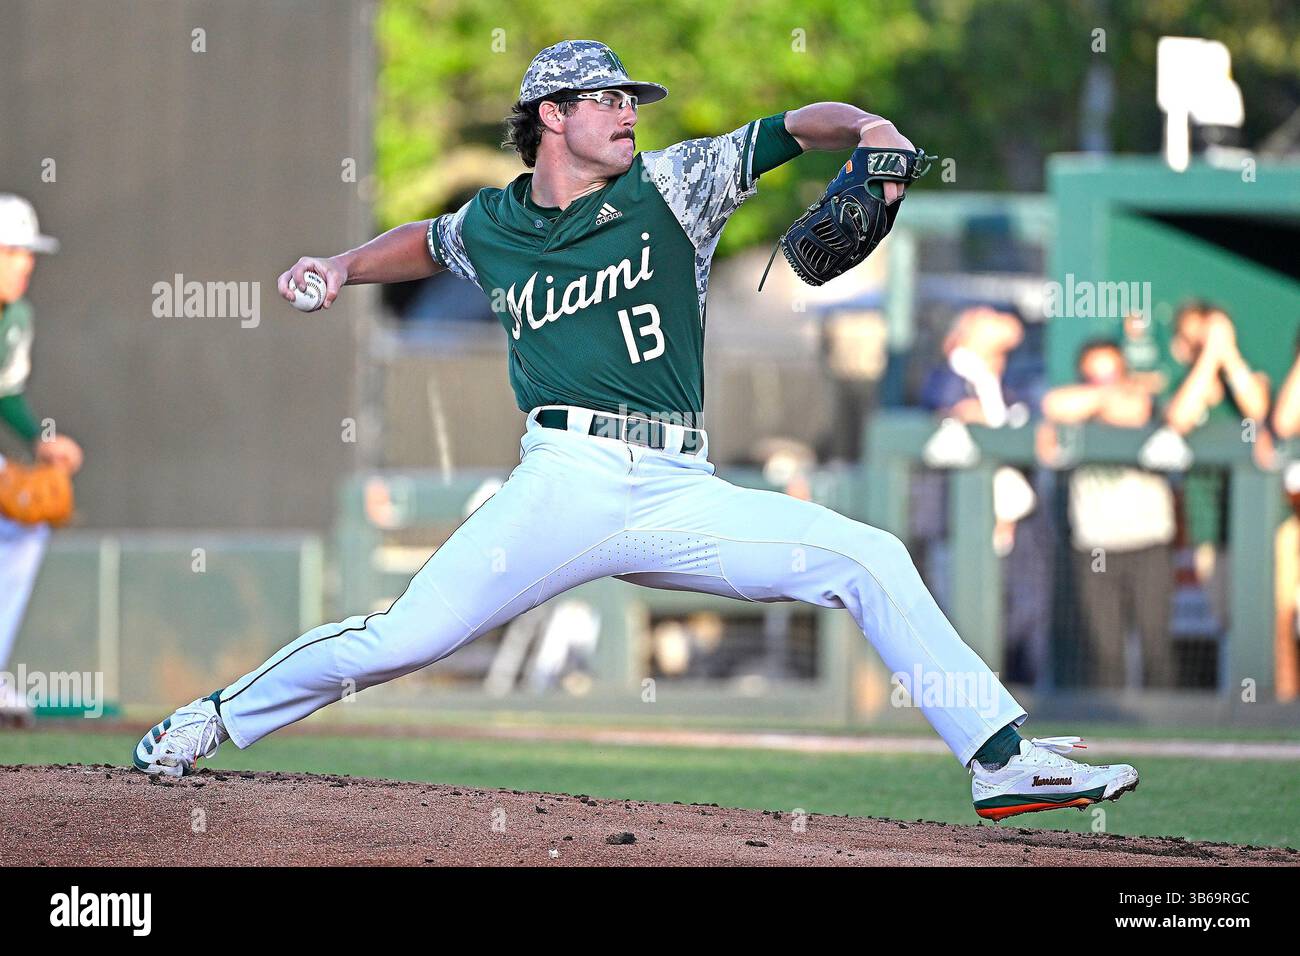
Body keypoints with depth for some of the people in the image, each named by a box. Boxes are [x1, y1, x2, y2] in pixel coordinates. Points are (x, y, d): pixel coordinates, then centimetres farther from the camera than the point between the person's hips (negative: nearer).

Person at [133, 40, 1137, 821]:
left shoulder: (668, 189, 8)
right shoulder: (492, 227, 14)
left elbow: (799, 127, 4)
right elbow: (425, 242, 37)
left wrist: (872, 131, -17)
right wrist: (343, 269, 20)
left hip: (680, 497, 1)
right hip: (566, 480, -1)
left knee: (871, 559, -14)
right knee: (397, 641, -8)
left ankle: (1004, 759, -12)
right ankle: (215, 720, 14)